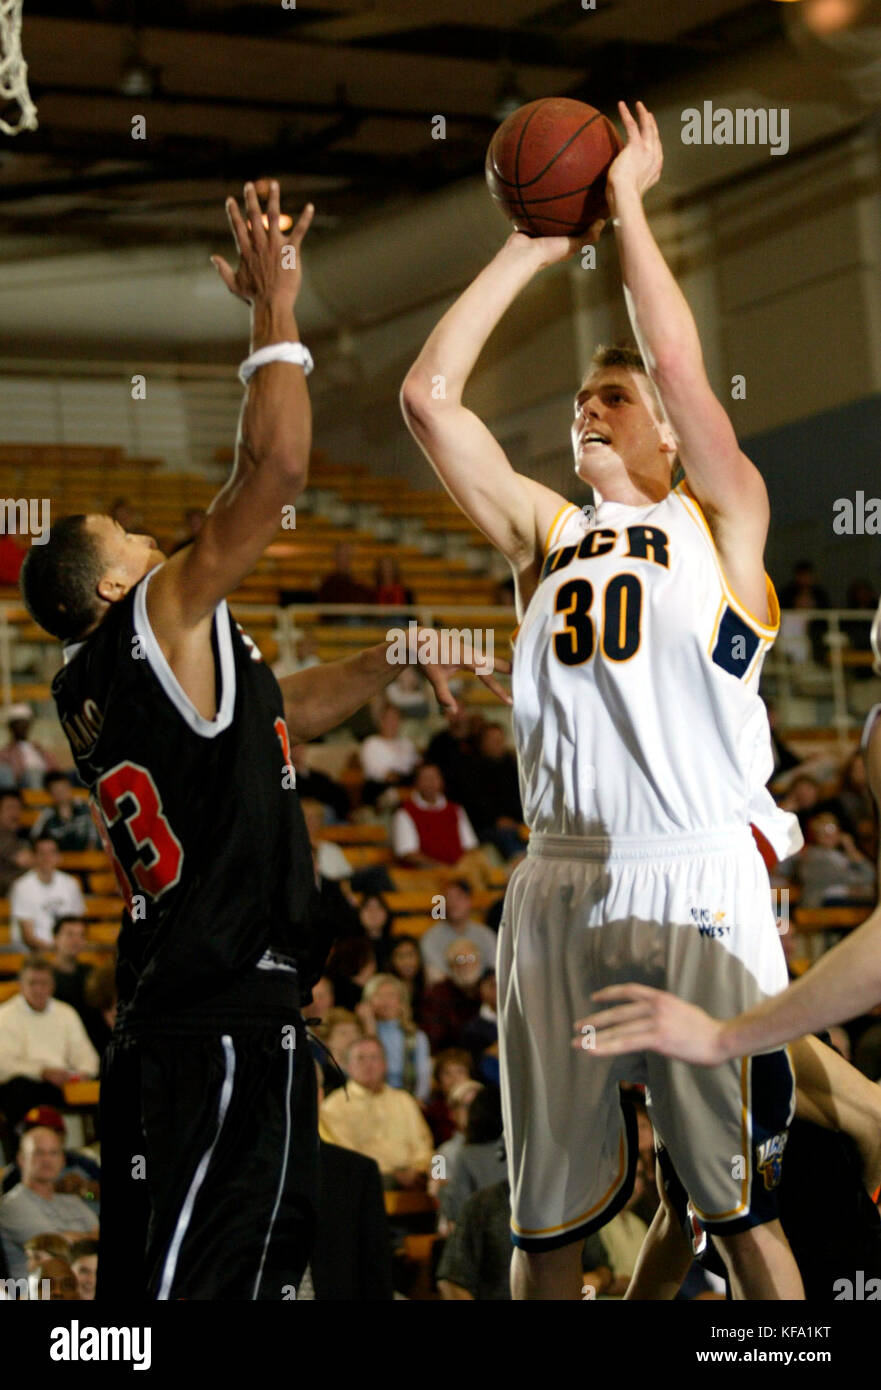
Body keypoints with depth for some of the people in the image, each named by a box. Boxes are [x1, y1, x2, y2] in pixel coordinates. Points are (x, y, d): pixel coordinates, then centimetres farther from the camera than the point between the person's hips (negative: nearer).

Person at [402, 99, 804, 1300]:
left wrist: (628, 205, 2)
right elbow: (428, 397, 9)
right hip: (561, 889, 4)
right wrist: (528, 251, 10)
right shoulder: (542, 532, 16)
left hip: (701, 887, -4)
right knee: (547, 1216, 8)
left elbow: (680, 364, -6)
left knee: (743, 1206, 2)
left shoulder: (722, 520, 8)